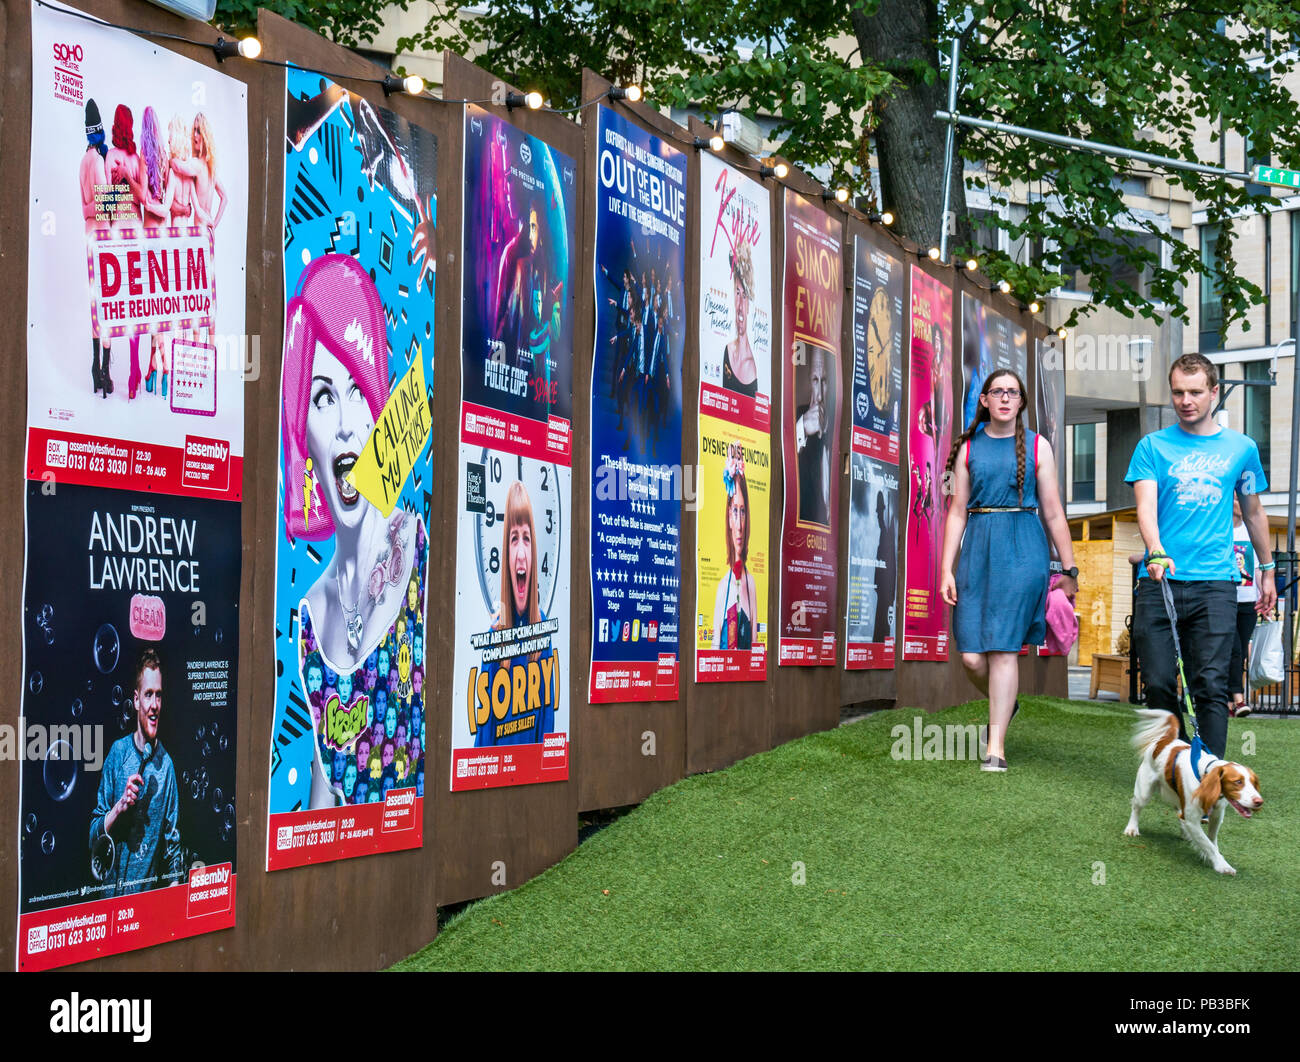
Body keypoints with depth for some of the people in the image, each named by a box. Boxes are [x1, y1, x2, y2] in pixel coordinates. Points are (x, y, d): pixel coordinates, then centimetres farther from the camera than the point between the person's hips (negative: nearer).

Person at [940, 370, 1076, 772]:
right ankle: (1003, 705, 29)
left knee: (1004, 647, -9)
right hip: (978, 547, 2)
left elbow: (1053, 512, 8)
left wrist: (1069, 570, 7)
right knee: (971, 655, -3)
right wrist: (946, 569, 2)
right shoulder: (968, 449, 11)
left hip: (1022, 551, -2)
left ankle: (996, 747, -4)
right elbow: (957, 512, 10)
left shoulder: (1037, 446, 7)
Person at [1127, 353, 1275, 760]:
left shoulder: (1241, 447, 12)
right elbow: (1146, 505, -7)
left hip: (1214, 584, 0)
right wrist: (1156, 552, -25)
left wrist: (1267, 570, 27)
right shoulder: (1153, 446, 8)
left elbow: (1253, 512, 24)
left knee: (1210, 685, -8)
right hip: (1158, 581, 0)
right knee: (1158, 683, 0)